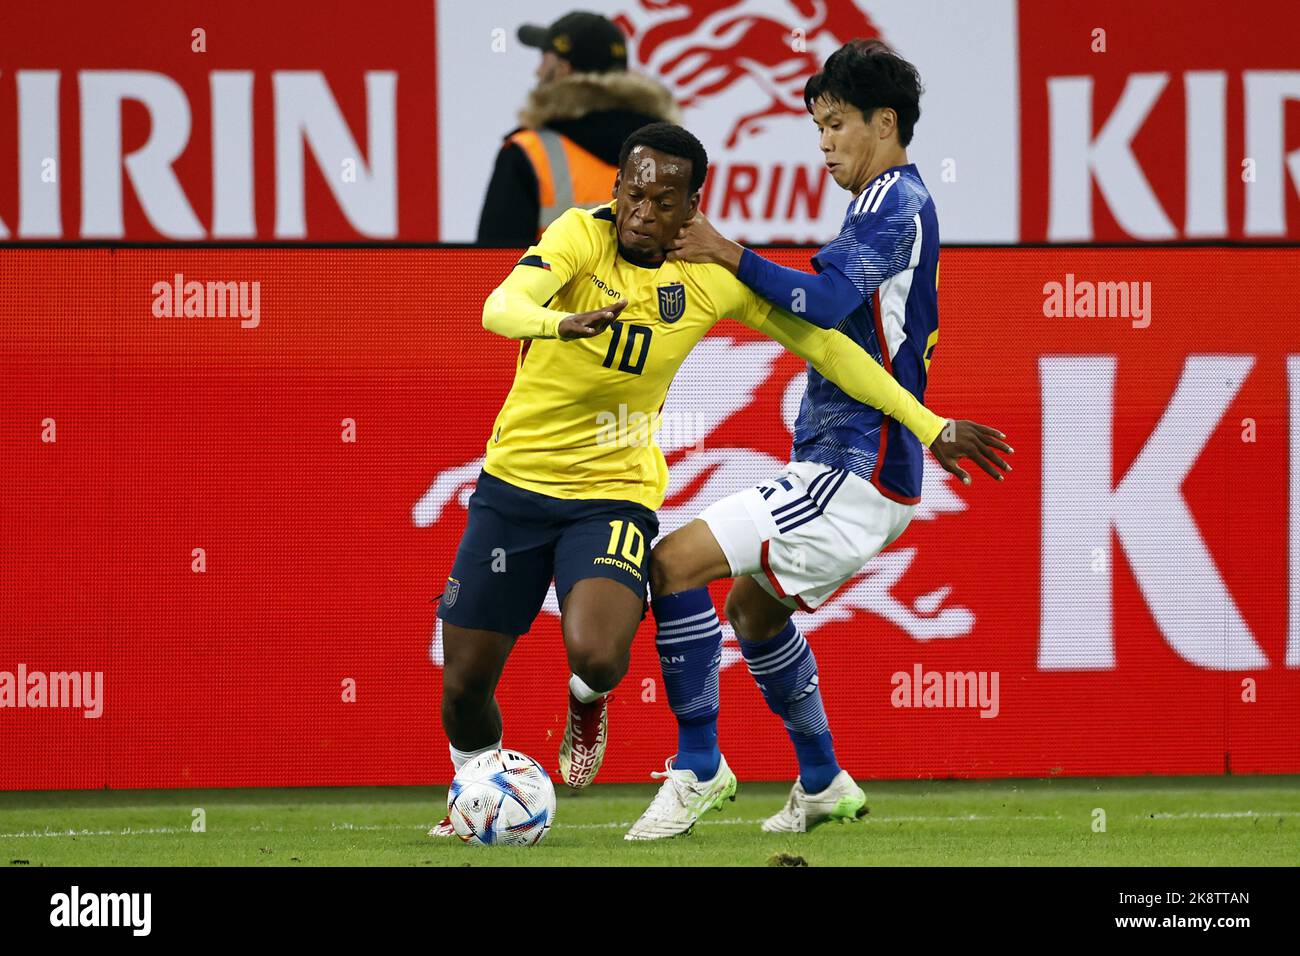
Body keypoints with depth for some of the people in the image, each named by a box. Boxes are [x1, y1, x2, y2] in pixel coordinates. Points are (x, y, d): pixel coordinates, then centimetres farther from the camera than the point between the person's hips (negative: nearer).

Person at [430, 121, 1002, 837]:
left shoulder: (717, 277, -6)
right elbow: (502, 308, -28)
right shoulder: (582, 235, -12)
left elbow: (820, 343, 3)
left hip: (614, 494, 0)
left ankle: (587, 699, 13)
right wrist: (563, 323, -51)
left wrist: (929, 426, 1)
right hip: (515, 480, 0)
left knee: (596, 656, -27)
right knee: (464, 685, 0)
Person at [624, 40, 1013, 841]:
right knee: (752, 607, 26)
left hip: (855, 474, -11)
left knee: (674, 564, -16)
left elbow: (826, 303, -27)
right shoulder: (892, 204, 18)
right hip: (850, 465, 11)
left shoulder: (898, 205, -15)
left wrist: (729, 255, -28)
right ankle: (823, 786, 34)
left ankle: (700, 768, -8)